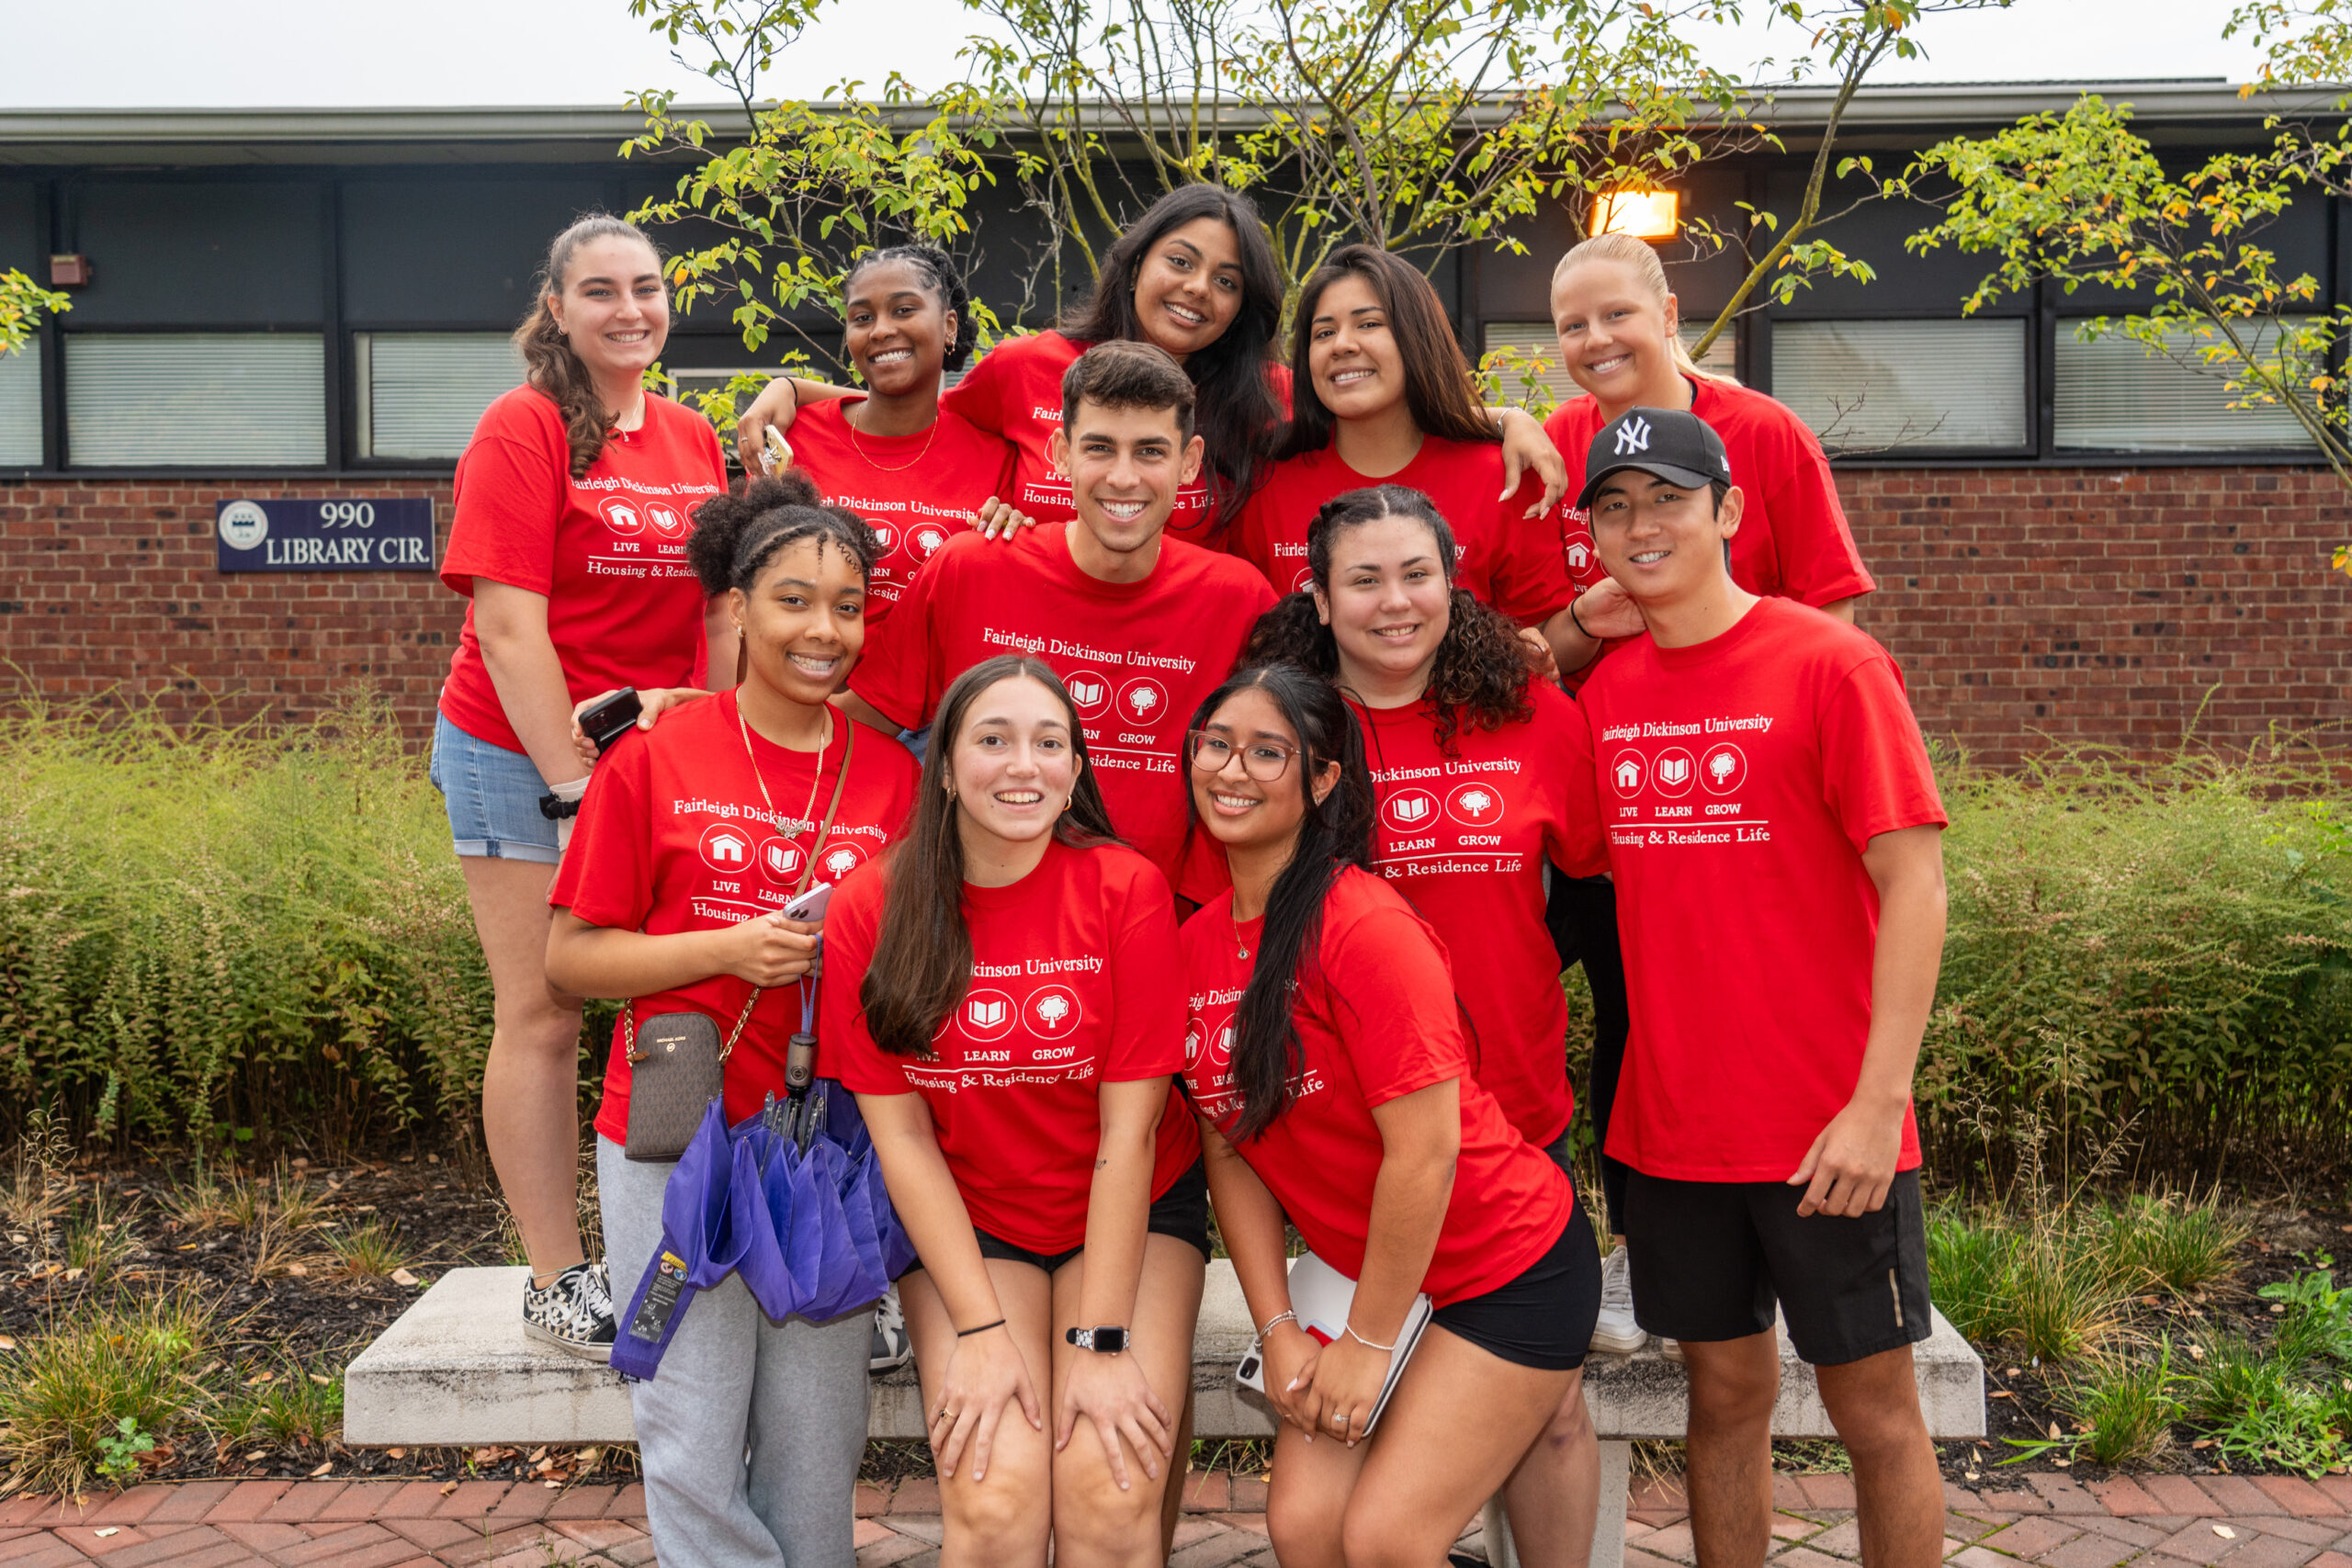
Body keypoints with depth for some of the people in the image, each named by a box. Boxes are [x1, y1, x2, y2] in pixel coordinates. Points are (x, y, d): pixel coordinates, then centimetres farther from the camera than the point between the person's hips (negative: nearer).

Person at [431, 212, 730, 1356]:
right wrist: (575, 788, -17)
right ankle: (556, 1283, 13)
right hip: (527, 758, -5)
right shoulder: (523, 430, -8)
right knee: (544, 1016, 2)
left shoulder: (693, 440, 10)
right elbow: (510, 626, -14)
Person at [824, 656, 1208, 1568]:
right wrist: (980, 1330, -12)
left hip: (1134, 1213, 0)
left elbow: (1128, 1130, -13)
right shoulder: (872, 908, -9)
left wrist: (1100, 1341, -16)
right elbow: (900, 1132, -7)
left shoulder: (1126, 890, -13)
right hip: (963, 1224, 1)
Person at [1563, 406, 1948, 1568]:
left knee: (1874, 1409, 9)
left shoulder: (1829, 663, -9)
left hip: (1827, 1129, -4)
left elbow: (1913, 881, -13)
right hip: (1671, 1123, 4)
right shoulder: (1603, 692, 6)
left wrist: (1878, 1100, -18)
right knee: (1725, 1394, 15)